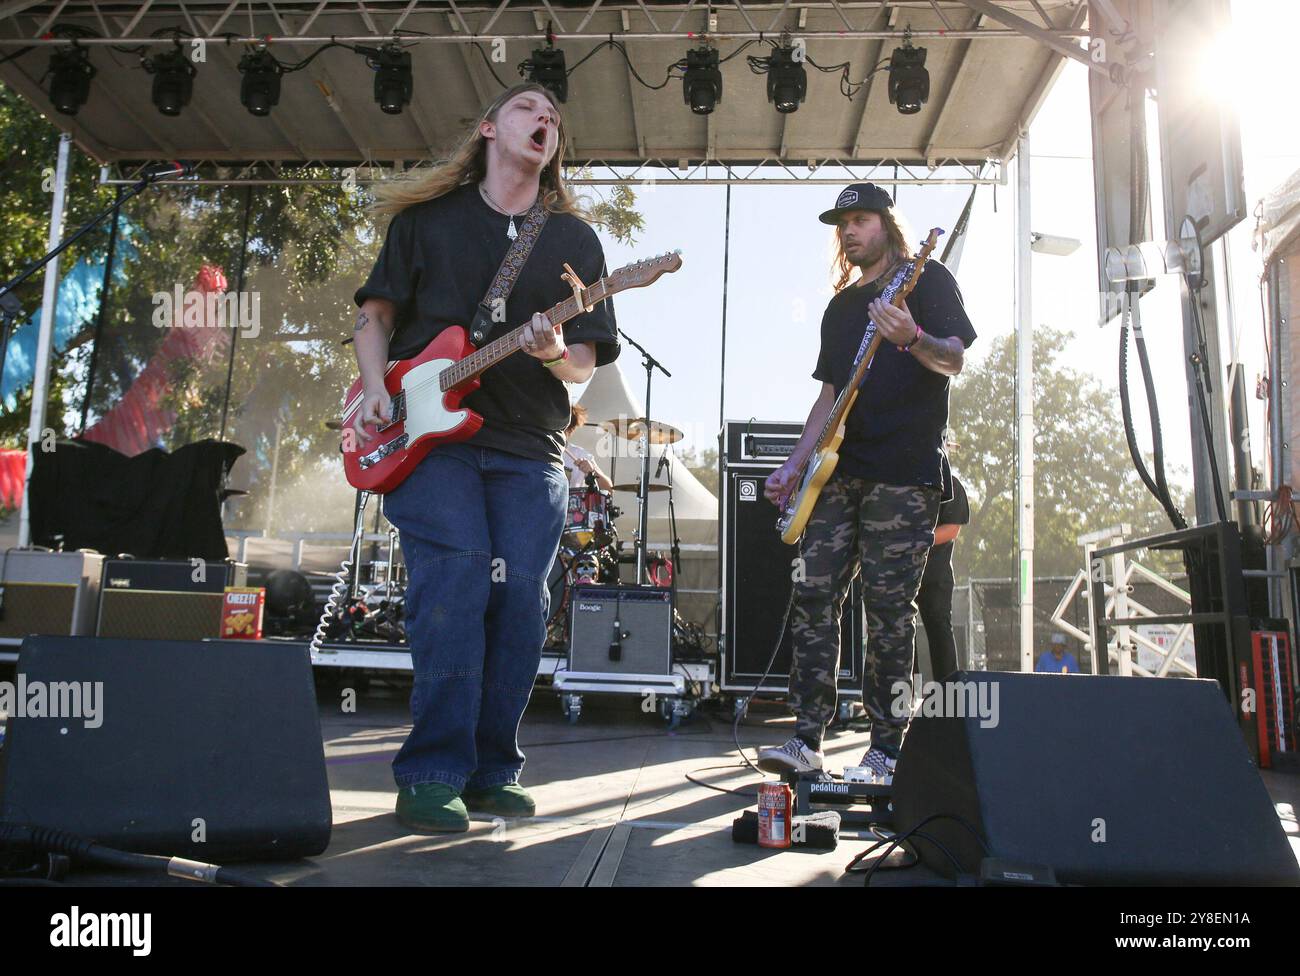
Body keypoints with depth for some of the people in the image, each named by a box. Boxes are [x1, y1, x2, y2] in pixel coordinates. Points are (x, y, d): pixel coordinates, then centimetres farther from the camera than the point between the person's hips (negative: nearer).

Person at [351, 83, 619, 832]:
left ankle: (491, 771, 8)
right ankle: (434, 774, -9)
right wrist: (375, 389, -2)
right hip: (426, 436, -1)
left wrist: (554, 352, -14)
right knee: (454, 583, -18)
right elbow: (378, 312, 16)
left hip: (530, 446, 2)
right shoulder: (428, 216, 14)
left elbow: (588, 361, 9)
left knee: (520, 600, -6)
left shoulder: (575, 239, 13)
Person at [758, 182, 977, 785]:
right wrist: (793, 466, 14)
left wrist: (912, 338, -28)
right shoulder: (841, 307, 24)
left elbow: (955, 358, -6)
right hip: (841, 470, 6)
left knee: (888, 608, -6)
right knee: (813, 596, -1)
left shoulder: (926, 279, 6)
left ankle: (885, 750, 4)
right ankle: (806, 740, 4)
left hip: (904, 472, -6)